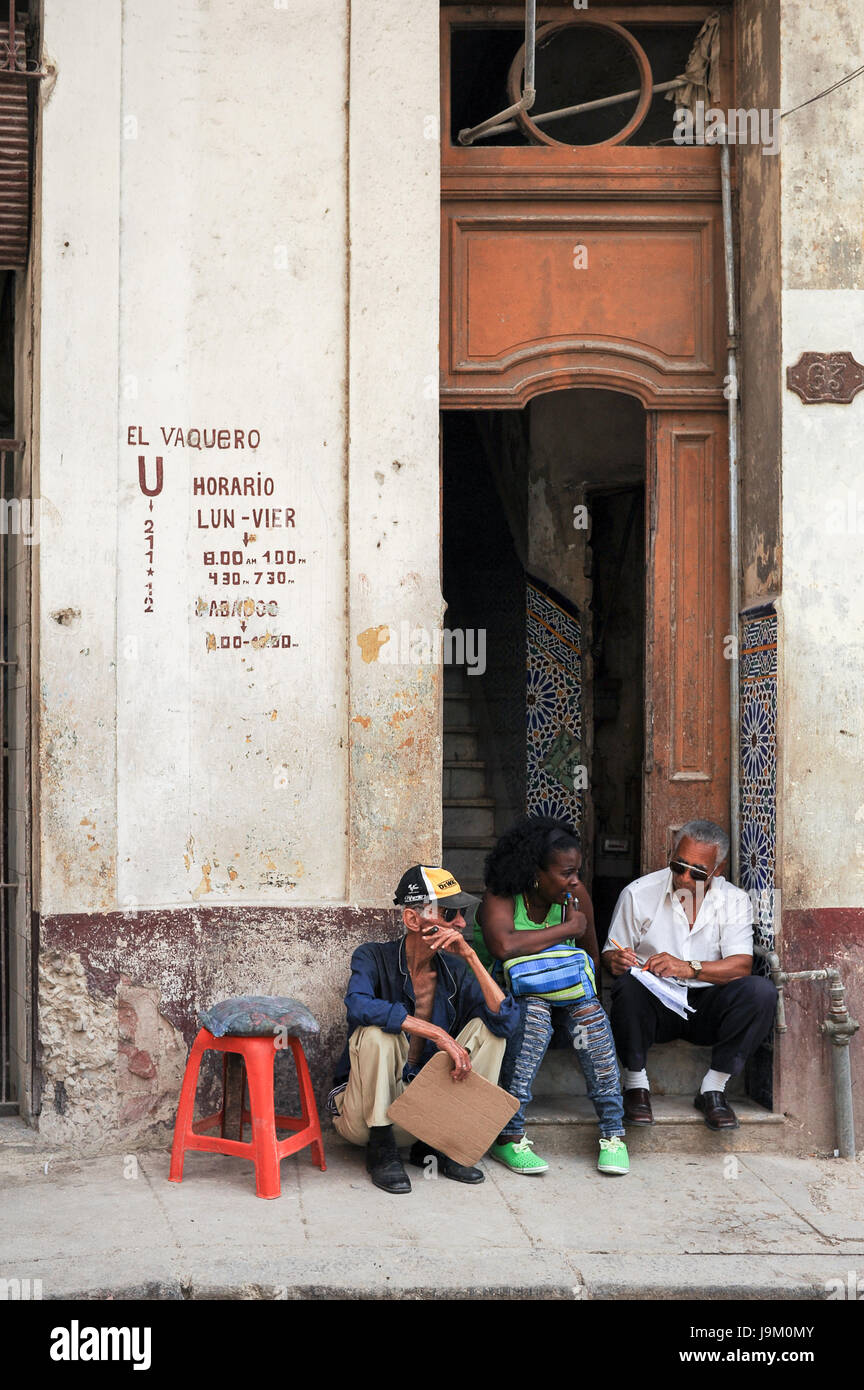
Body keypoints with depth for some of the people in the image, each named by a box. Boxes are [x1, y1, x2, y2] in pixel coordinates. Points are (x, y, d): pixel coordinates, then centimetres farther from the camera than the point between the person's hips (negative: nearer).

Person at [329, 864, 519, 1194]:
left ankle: (436, 1145, -4)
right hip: (366, 1110, -4)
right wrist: (440, 1035, -37)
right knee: (377, 1031, -30)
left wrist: (470, 956, -18)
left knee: (488, 1027, -9)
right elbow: (359, 1005, -37)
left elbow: (506, 1021, -13)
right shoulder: (374, 957, -13)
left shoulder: (453, 969, 0)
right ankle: (382, 1150, -14)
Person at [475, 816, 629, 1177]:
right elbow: (503, 946, -39)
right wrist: (567, 928, -29)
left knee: (587, 1010, -28)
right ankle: (509, 1135, -32)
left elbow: (591, 957, 11)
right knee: (533, 1012, -36)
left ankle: (613, 1132, -25)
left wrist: (580, 983, -8)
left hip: (562, 992, 4)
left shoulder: (576, 895, -3)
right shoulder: (500, 898, -18)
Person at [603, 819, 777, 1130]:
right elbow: (610, 954, 1)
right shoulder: (637, 894, -2)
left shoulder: (734, 900, 1)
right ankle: (635, 1084, -13)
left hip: (707, 1007, 1)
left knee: (761, 992, -26)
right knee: (627, 986, -35)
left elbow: (741, 965, -11)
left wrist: (689, 968, -29)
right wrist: (616, 961, -25)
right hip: (654, 1007, -1)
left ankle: (713, 1088, -12)